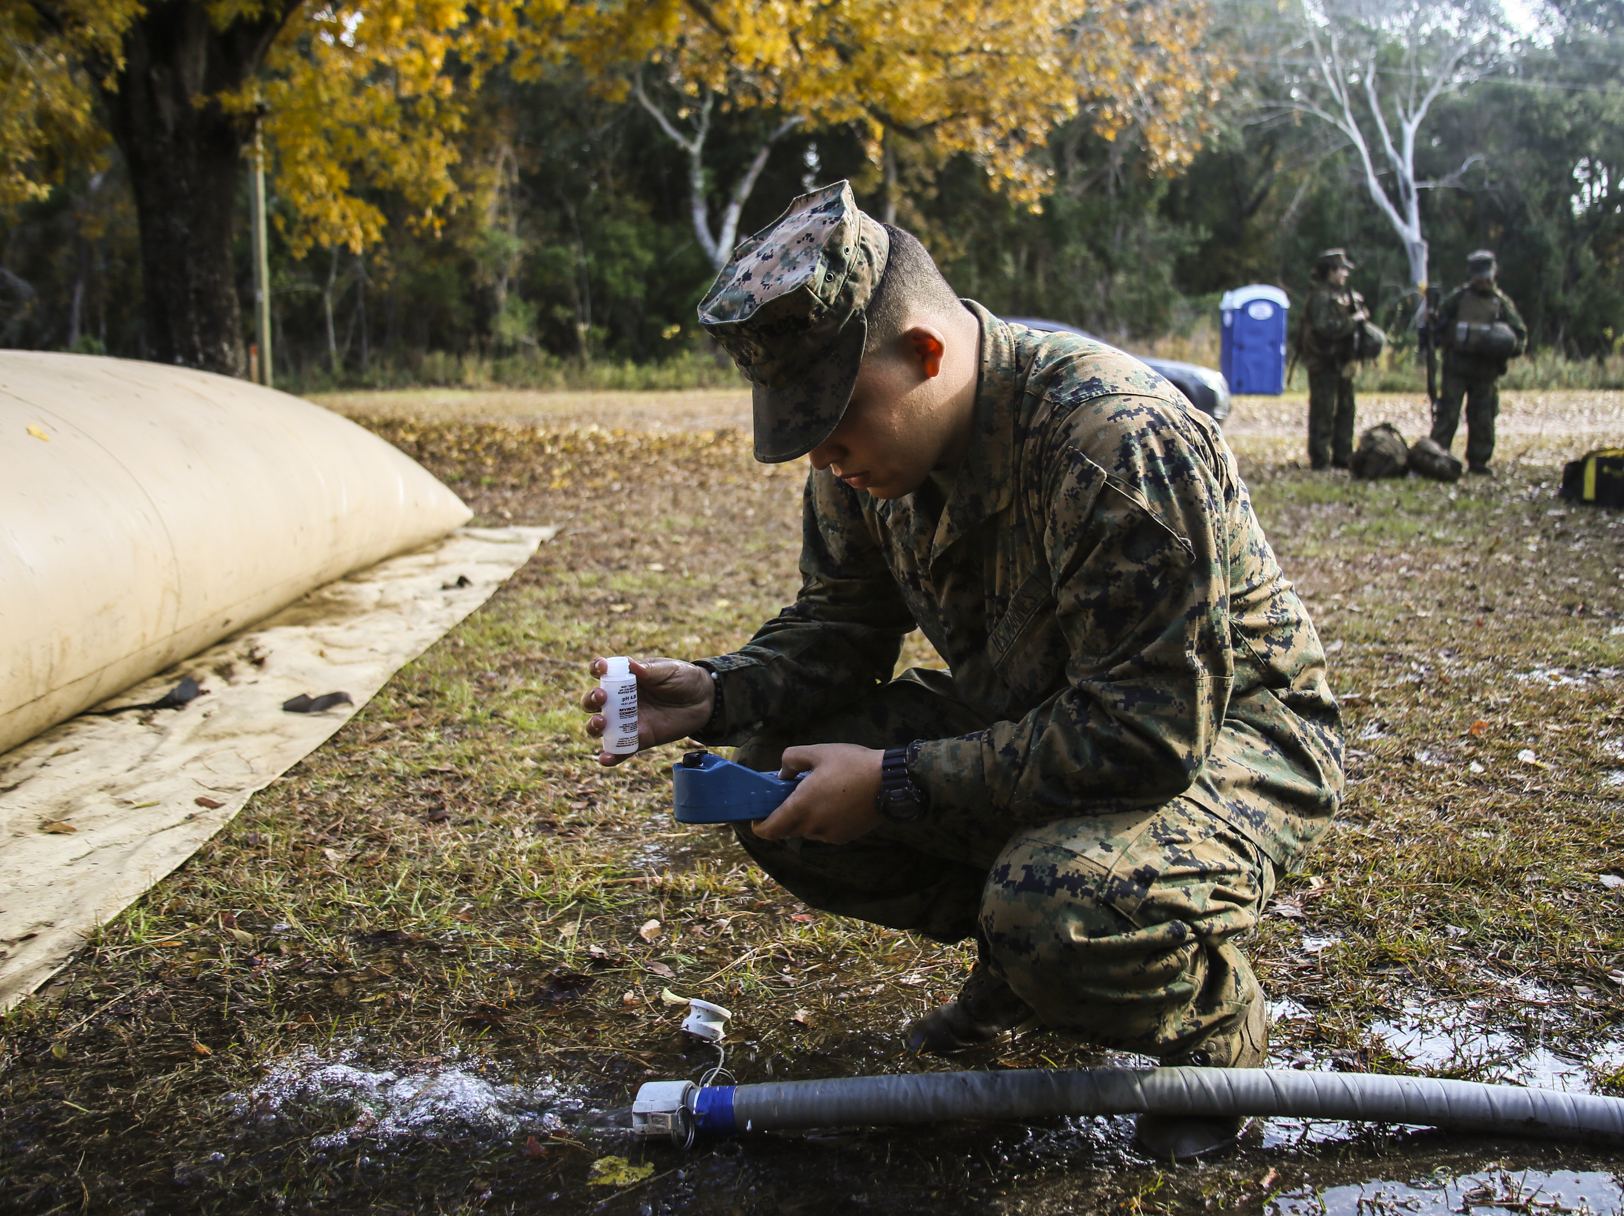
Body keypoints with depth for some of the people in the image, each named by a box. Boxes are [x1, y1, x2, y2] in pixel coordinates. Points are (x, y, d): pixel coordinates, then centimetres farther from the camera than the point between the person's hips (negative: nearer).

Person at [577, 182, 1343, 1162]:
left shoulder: (1117, 442, -32)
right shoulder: (870, 446, -7)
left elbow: (1150, 735, -33)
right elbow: (838, 626, 5)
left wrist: (895, 786, -32)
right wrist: (718, 694, -16)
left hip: (1229, 732, -7)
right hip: (1033, 713, 8)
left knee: (1058, 909, -37)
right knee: (778, 784, -9)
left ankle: (1216, 1025, -1)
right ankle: (1022, 946, 10)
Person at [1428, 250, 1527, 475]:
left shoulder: (1502, 302, 8)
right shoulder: (1457, 298, 4)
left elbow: (1520, 334, 9)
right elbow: (1439, 325, 11)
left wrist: (1506, 347, -10)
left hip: (1486, 370, 2)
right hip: (1457, 367, -2)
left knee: (1483, 418, 5)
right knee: (1447, 414, -5)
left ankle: (1478, 461, 13)